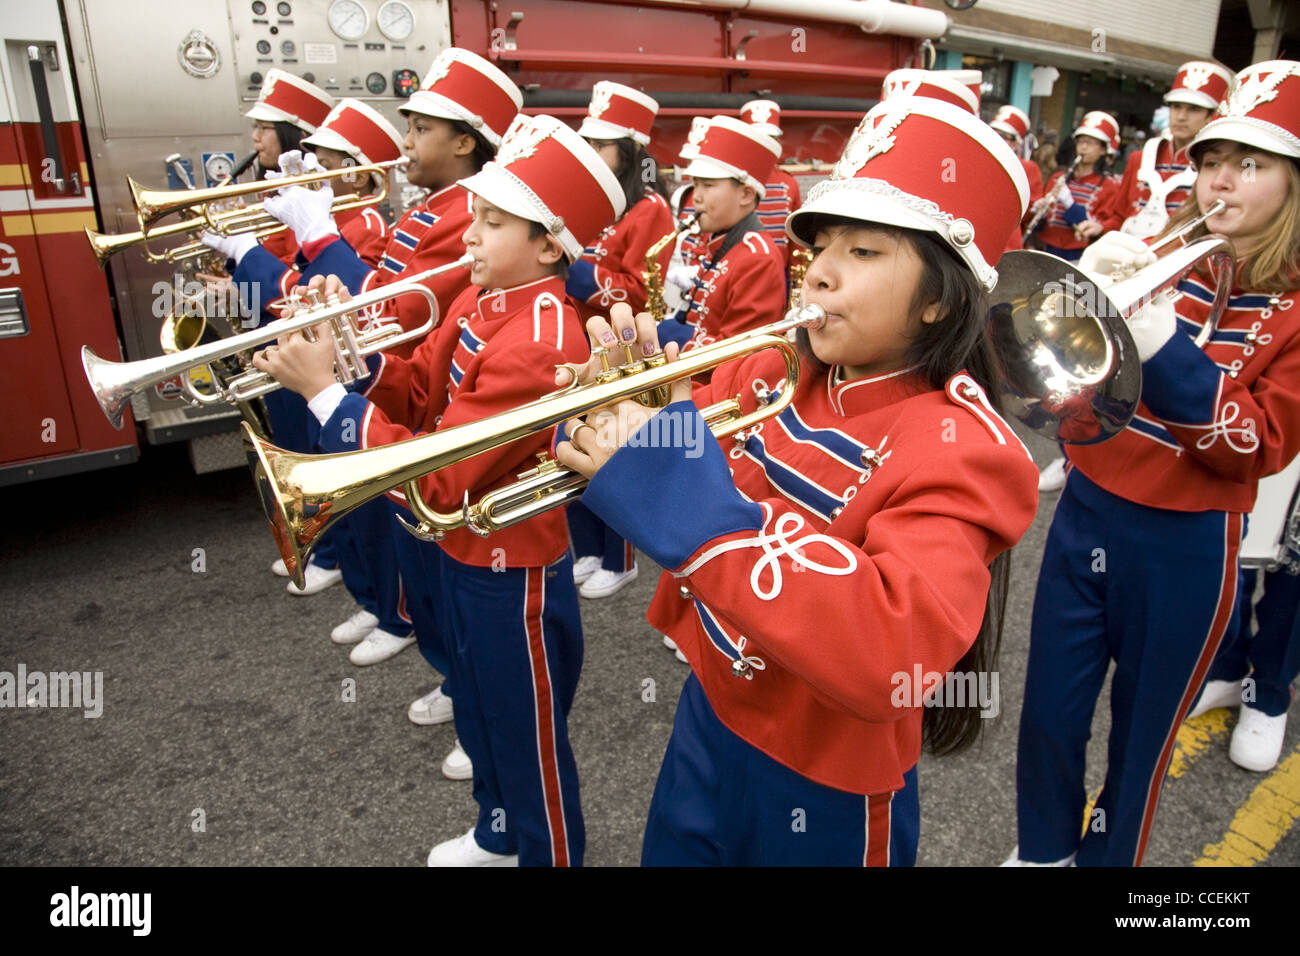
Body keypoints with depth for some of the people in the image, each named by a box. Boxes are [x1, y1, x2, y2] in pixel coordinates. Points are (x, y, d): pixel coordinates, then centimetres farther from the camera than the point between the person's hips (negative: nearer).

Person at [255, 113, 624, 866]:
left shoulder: (539, 345, -29)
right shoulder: (482, 299, 2)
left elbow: (435, 476, -29)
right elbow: (419, 396, 8)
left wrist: (322, 389, -25)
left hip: (509, 575, -10)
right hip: (461, 551, 10)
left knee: (528, 740, 12)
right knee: (480, 717, 28)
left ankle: (549, 853, 37)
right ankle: (498, 836, 52)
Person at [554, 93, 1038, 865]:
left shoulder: (958, 450, -22)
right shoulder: (766, 375, -5)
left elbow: (888, 655, -39)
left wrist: (680, 486, -40)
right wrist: (619, 401, -19)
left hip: (823, 794, -5)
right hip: (706, 723, 6)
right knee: (669, 853, 25)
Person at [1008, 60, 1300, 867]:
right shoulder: (1154, 256, 3)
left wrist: (1164, 346, -27)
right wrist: (1089, 282, -22)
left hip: (1186, 547, -2)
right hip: (1085, 516, 3)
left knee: (1142, 730, 15)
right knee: (1049, 713, 11)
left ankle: (1108, 855, 38)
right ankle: (1042, 848, 36)